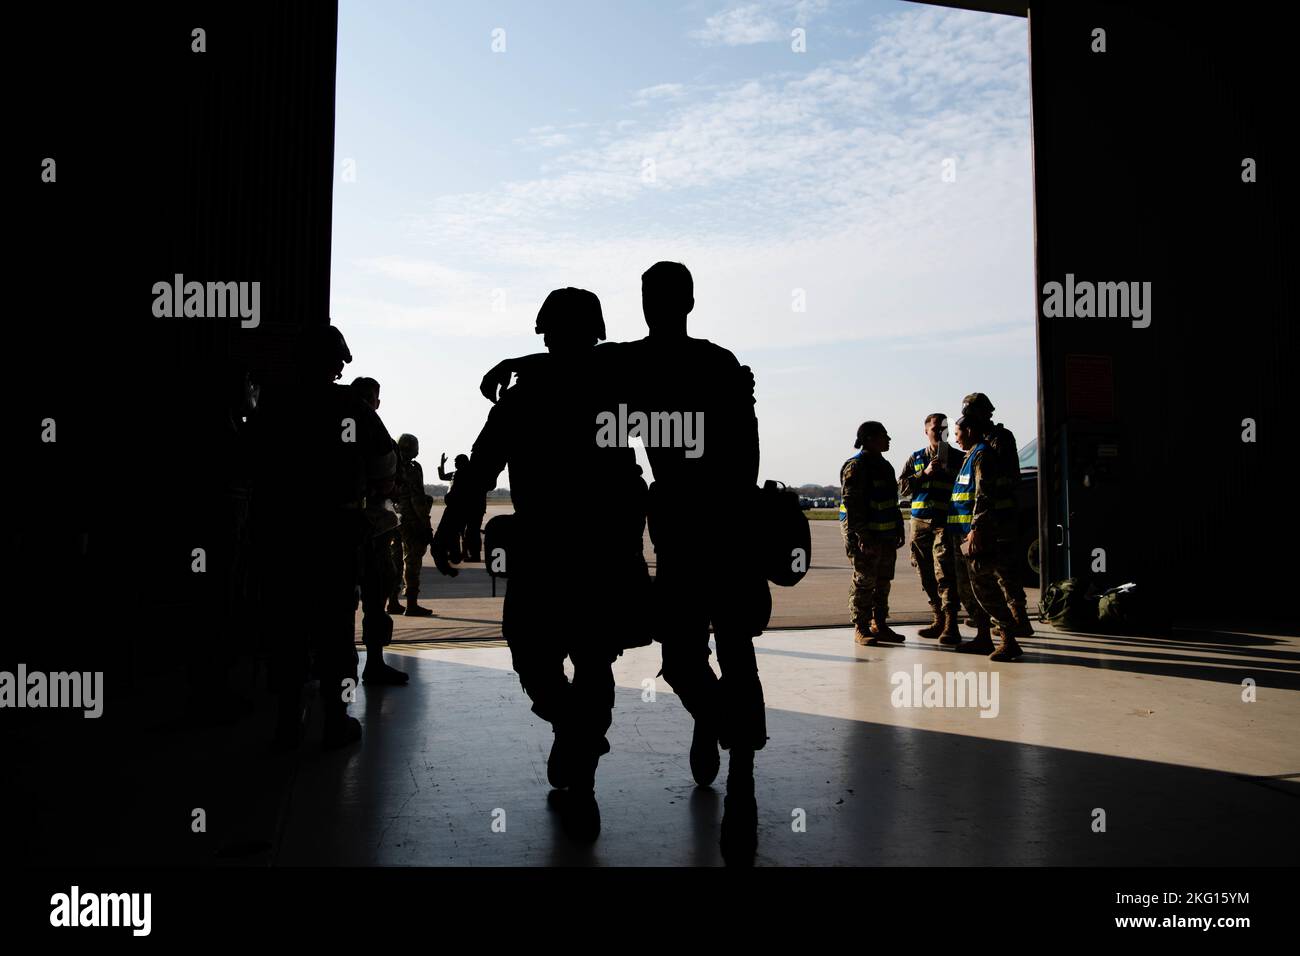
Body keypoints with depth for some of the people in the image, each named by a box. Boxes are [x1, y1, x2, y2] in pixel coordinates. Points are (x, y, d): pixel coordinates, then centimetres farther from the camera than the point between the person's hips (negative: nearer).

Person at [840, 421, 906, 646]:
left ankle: (879, 626, 21)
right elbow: (852, 505, -19)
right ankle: (861, 629, 5)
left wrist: (899, 530, 19)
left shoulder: (884, 465, 16)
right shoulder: (855, 467, -12)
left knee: (883, 582, 12)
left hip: (886, 536, 9)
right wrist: (863, 537, -24)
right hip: (865, 536, -9)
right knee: (864, 582, -3)